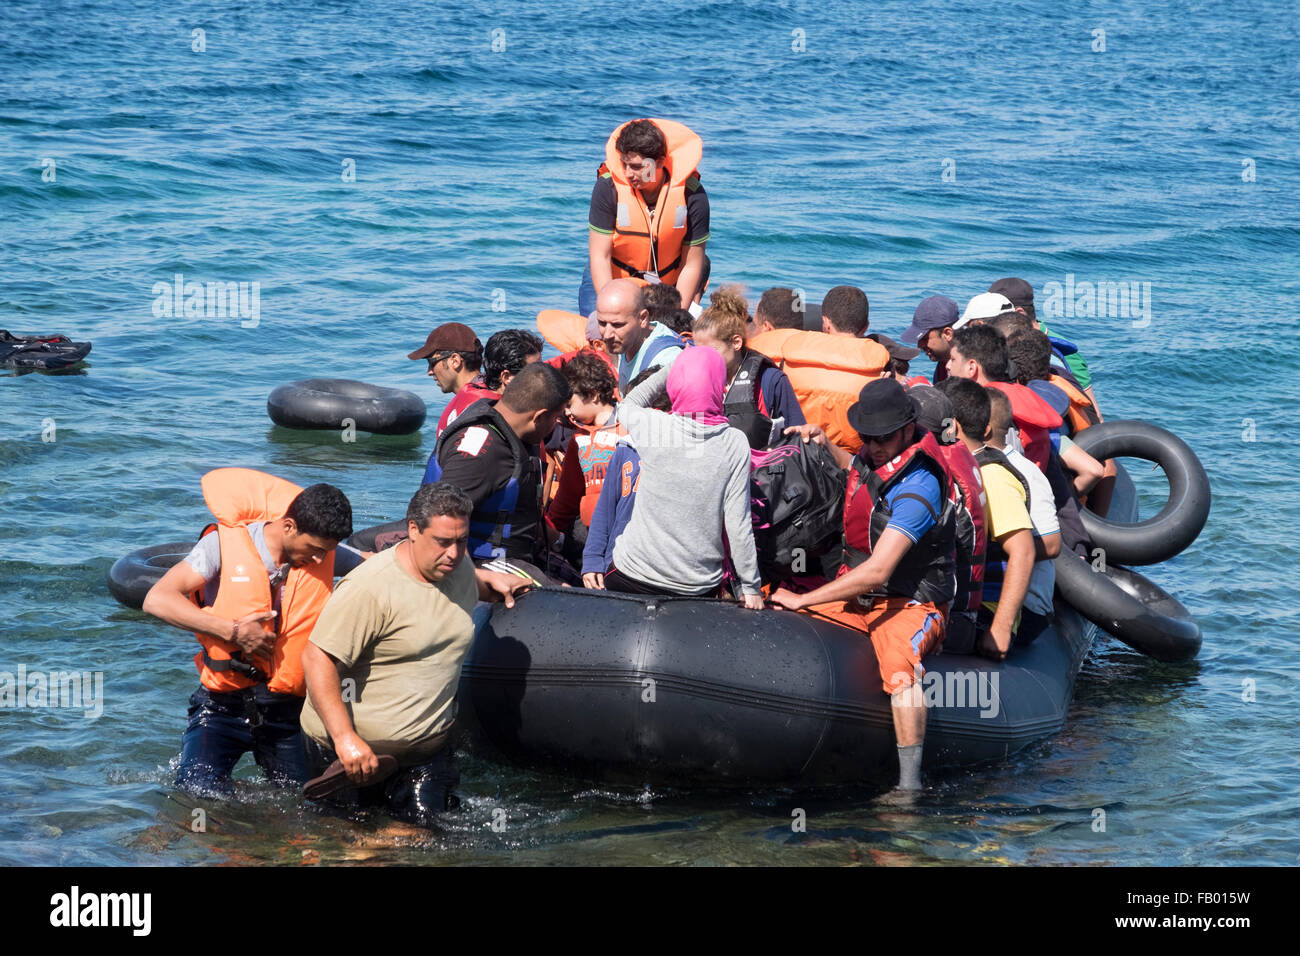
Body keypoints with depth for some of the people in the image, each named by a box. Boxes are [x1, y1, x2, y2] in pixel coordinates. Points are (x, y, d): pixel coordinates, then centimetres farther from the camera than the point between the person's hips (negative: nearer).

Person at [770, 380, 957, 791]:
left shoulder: (918, 489, -23)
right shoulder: (871, 459, 4)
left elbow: (877, 571, -29)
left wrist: (804, 599, -26)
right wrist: (823, 447, 14)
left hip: (909, 606, -9)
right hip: (858, 596, 9)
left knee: (898, 666, -39)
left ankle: (910, 781, -41)